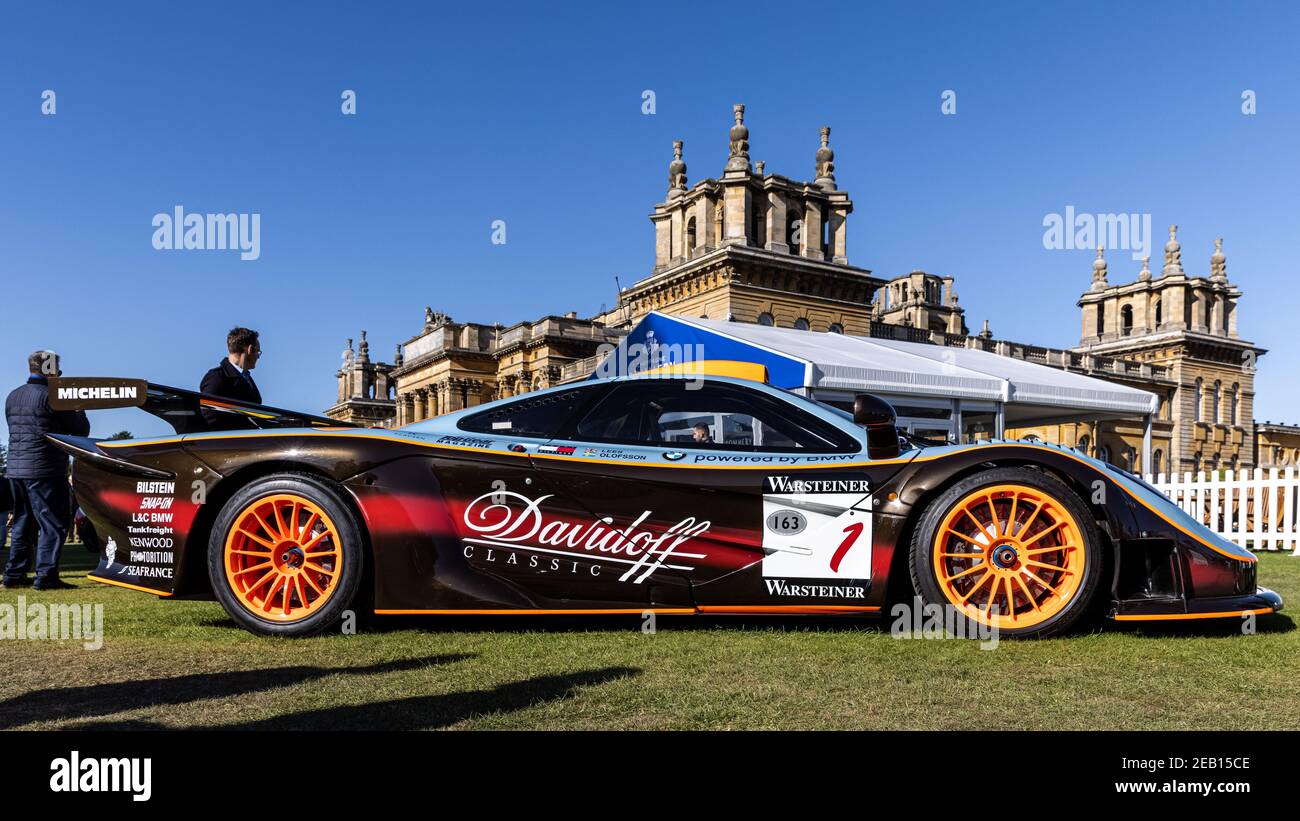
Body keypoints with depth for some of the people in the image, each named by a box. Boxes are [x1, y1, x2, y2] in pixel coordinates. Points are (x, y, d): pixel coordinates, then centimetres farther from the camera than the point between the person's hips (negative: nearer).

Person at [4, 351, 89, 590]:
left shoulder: (12, 397, 14)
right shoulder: (51, 396, -11)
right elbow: (81, 430, -8)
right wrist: (78, 410, 12)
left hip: (15, 469, 8)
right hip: (44, 471, -8)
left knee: (23, 523, 17)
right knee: (53, 524, -4)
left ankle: (14, 575, 19)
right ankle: (46, 575, -7)